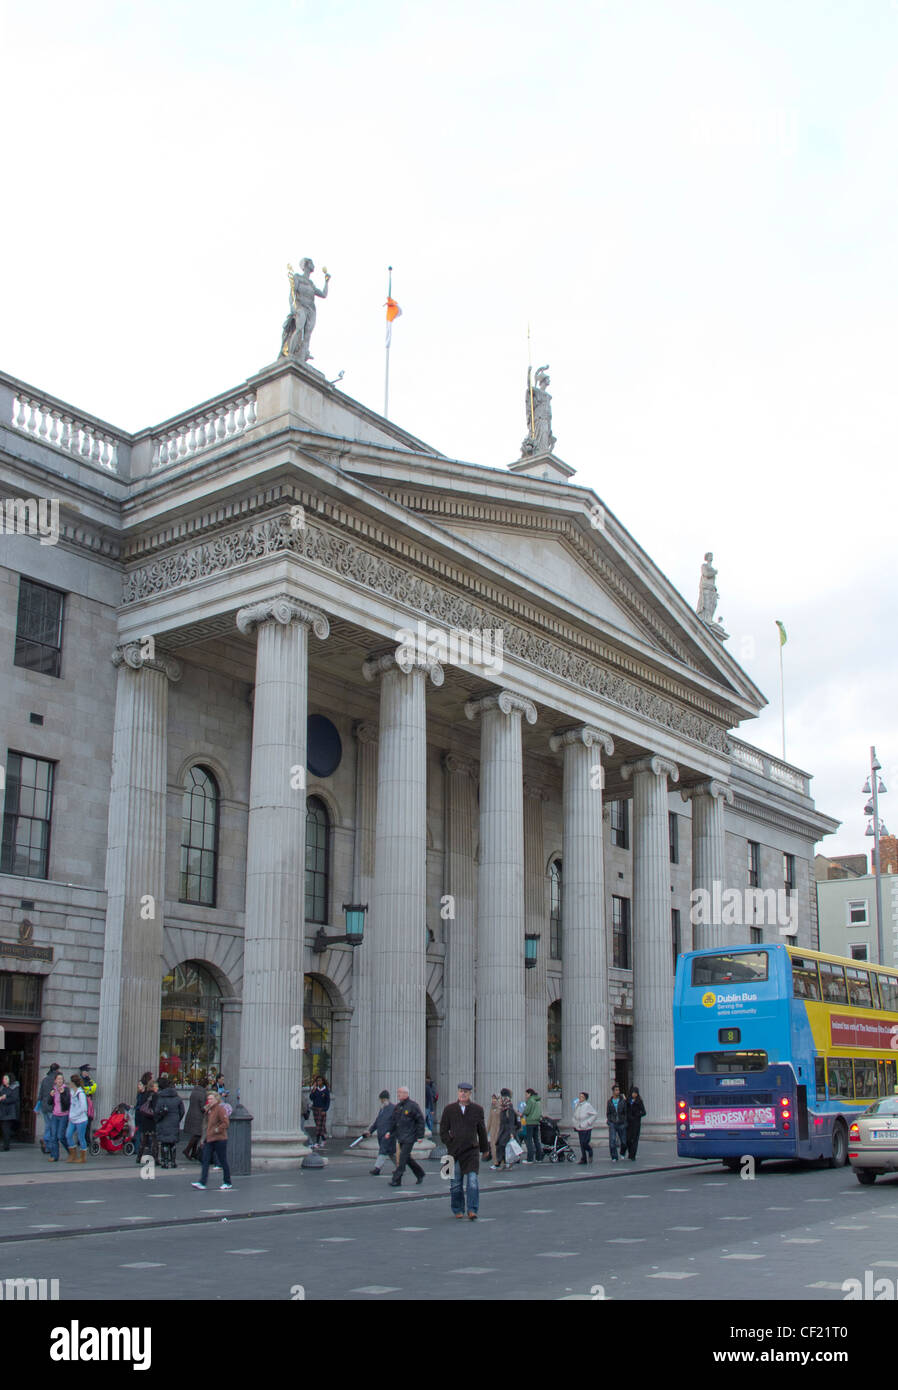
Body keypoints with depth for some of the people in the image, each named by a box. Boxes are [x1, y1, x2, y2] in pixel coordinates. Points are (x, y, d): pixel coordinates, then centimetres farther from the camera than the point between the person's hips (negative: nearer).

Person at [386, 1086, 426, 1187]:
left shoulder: (413, 1106, -11)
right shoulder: (397, 1107, 10)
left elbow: (420, 1121, -10)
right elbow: (393, 1120, 19)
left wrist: (420, 1136, -12)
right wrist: (390, 1131, 5)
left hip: (409, 1137, -8)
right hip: (400, 1137, 8)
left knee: (403, 1158, -10)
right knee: (407, 1158, 13)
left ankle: (396, 1180, -8)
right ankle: (420, 1174, 29)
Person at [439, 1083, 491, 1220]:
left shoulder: (477, 1109, 5)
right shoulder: (449, 1109, 4)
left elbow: (482, 1130, 13)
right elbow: (443, 1130, 8)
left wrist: (485, 1149, 19)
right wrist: (450, 1143, -3)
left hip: (472, 1151, -1)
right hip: (454, 1151, 1)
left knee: (473, 1180, -12)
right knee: (456, 1183, 6)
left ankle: (472, 1210, -8)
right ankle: (458, 1211, 19)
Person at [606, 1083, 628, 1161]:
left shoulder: (623, 1101, -1)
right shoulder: (609, 1102, 5)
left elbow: (626, 1113, 0)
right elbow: (608, 1113, 12)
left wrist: (625, 1123, -8)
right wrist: (609, 1122, -2)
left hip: (621, 1124, 0)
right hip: (612, 1124, 0)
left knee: (624, 1141, 6)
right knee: (612, 1141, -13)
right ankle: (614, 1157, -4)